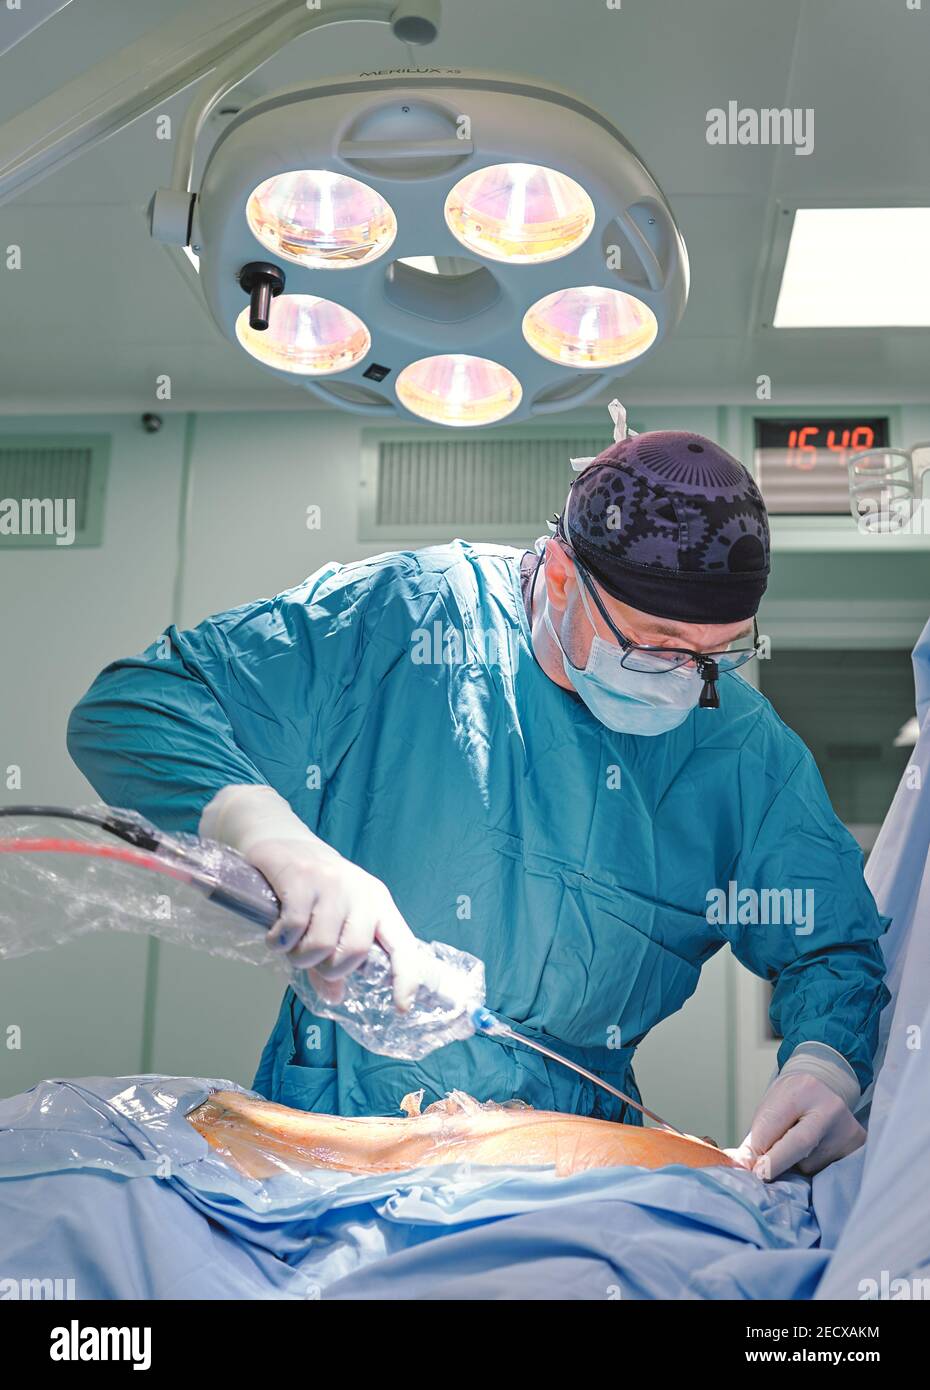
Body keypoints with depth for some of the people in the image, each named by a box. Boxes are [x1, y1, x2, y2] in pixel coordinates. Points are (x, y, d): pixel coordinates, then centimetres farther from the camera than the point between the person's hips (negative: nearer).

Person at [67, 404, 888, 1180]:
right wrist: (282, 843, -29)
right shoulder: (402, 618, -10)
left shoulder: (747, 750, 1)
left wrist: (825, 1066, -14)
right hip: (331, 1131, -3)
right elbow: (131, 709, -12)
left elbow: (835, 948, 9)